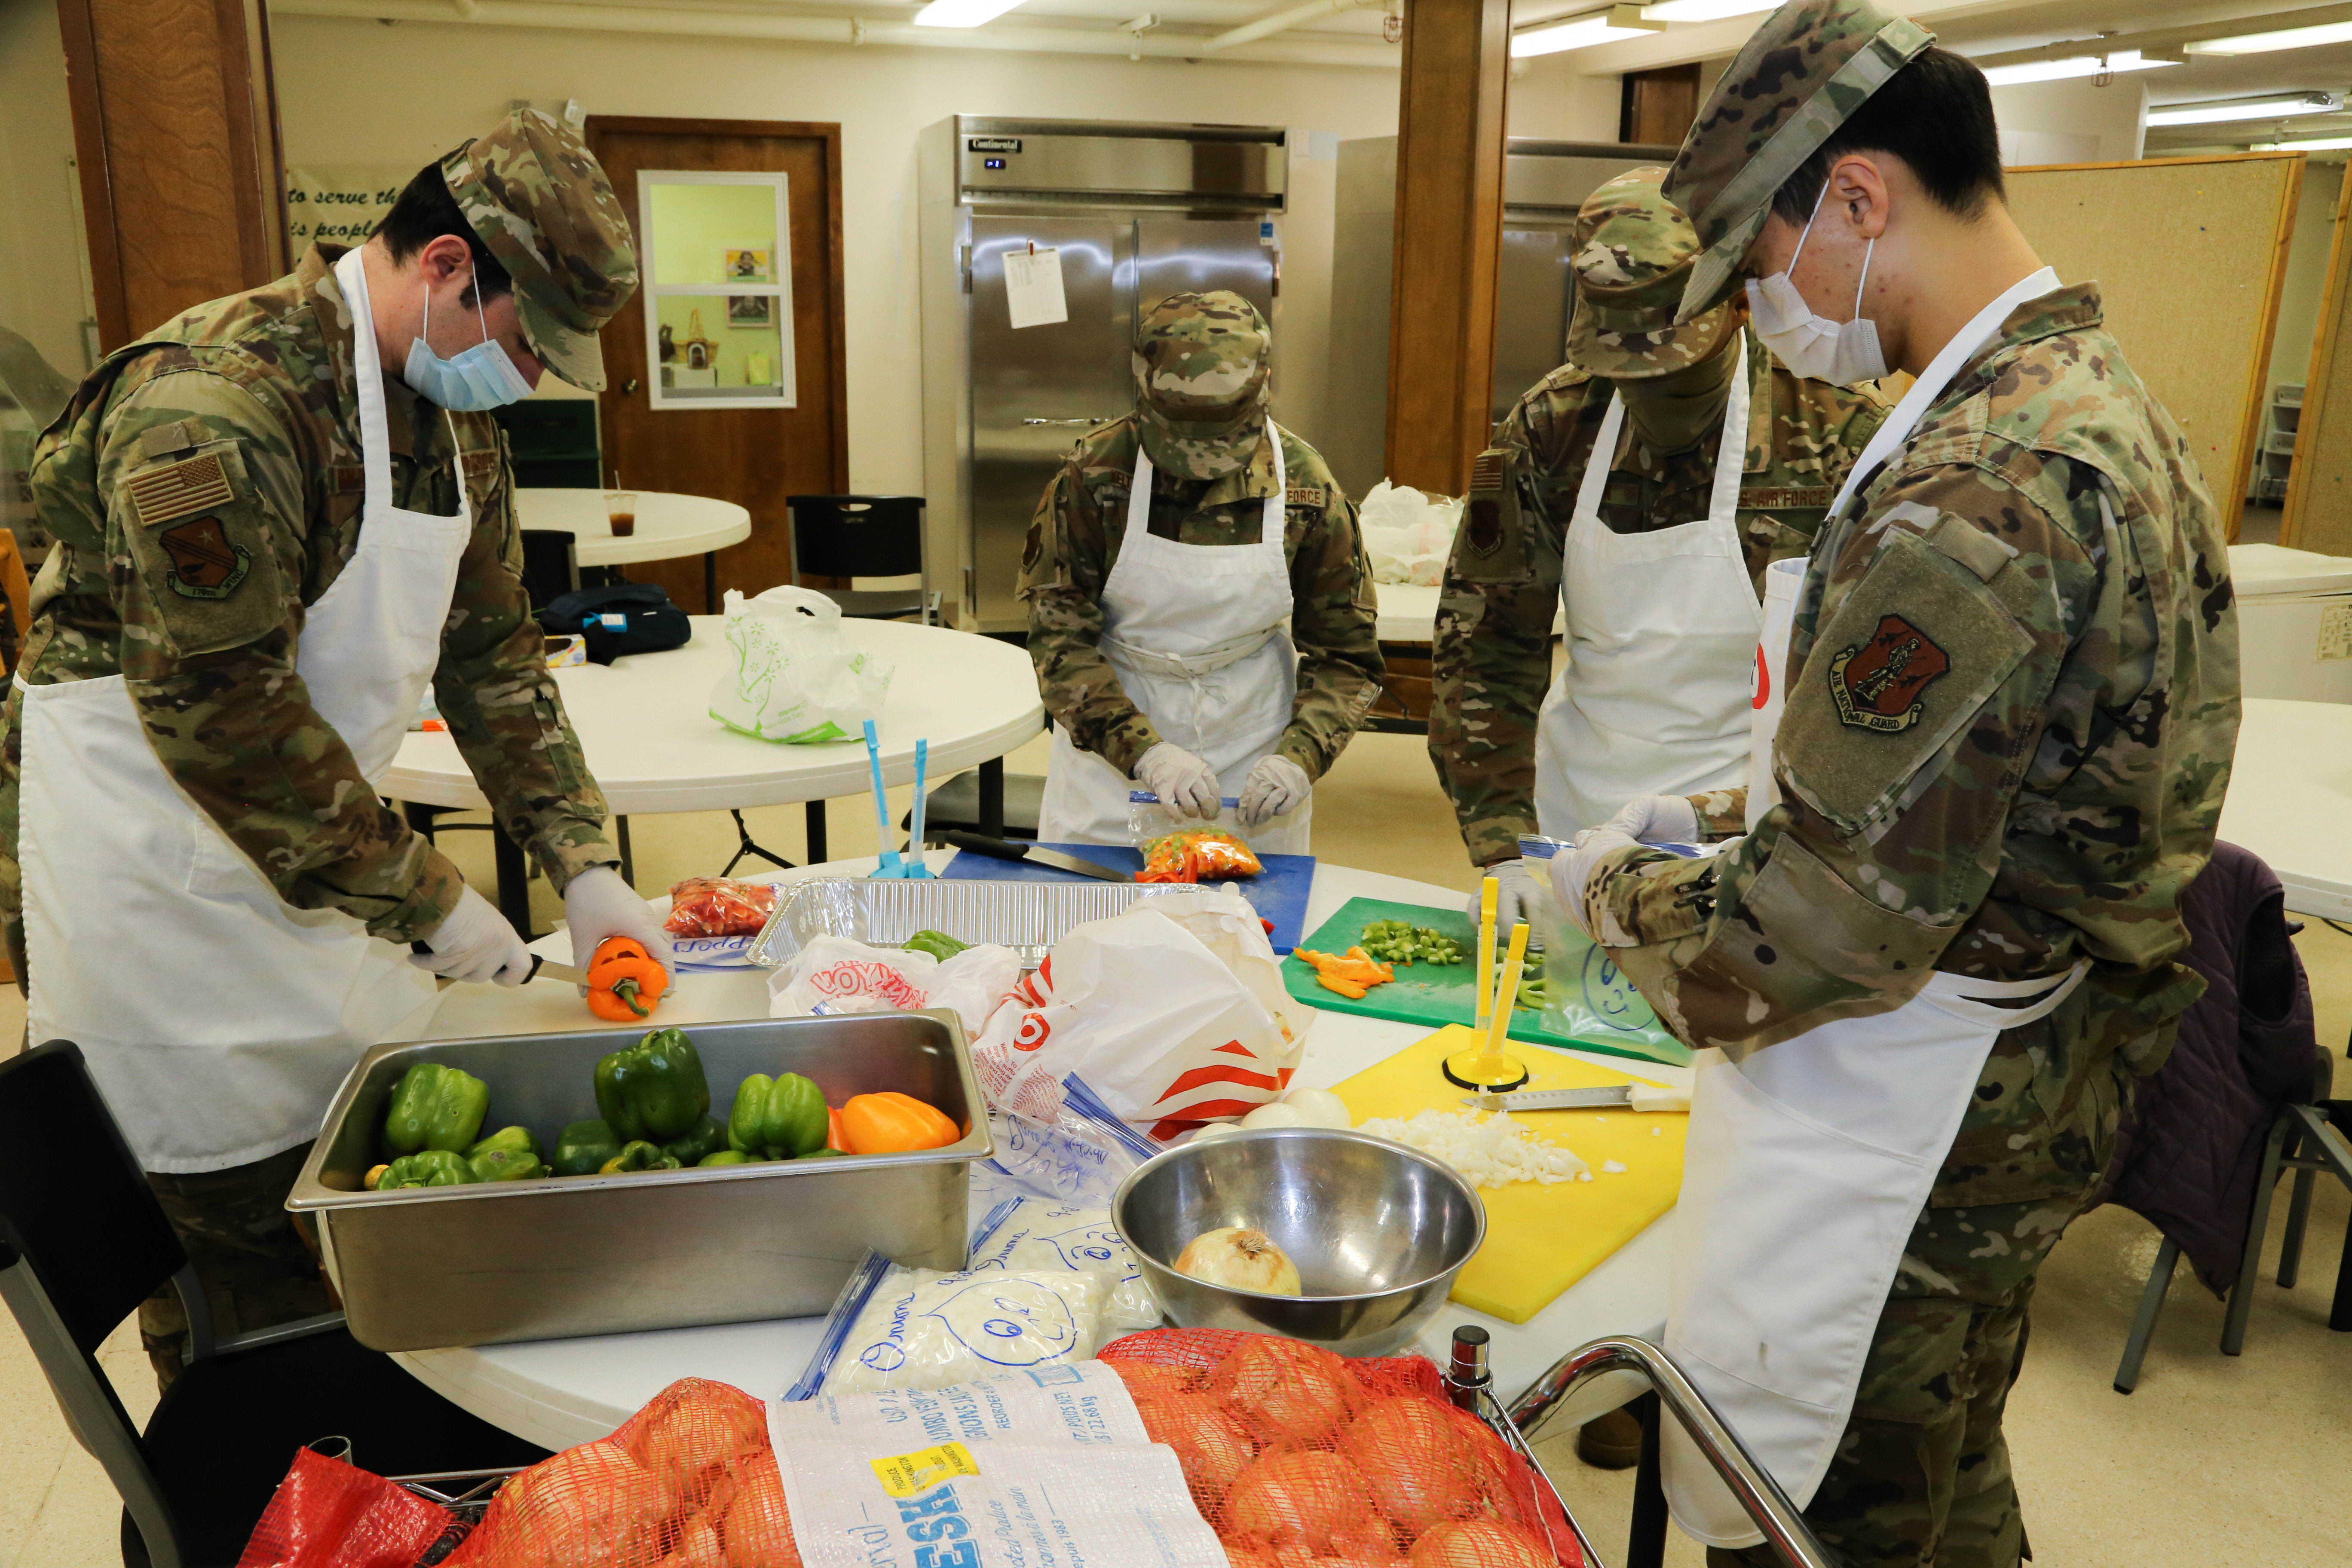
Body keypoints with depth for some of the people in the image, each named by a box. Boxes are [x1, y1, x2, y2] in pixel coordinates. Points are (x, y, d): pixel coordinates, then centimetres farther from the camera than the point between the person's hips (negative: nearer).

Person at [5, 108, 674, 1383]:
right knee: (241, 1264, 3)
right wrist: (428, 904, -20)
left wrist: (584, 869, 1)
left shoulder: (454, 424, 5)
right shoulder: (220, 396, -24)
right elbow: (218, 708, -26)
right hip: (155, 878, -8)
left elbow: (494, 654, 9)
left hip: (314, 853, 8)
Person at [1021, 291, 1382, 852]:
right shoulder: (1095, 474, -16)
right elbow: (1060, 640, -14)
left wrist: (1300, 757, -21)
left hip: (1252, 755, 1)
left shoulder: (1306, 487, -12)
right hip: (1108, 744, 0)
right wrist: (1143, 750, -27)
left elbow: (1345, 653, -4)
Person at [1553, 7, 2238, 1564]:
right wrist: (1719, 818, 9)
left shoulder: (1976, 489, -28)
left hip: (1897, 1125, -10)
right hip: (2033, 1086, 10)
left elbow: (1837, 924, -27)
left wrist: (1626, 895, -9)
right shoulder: (2100, 400, 7)